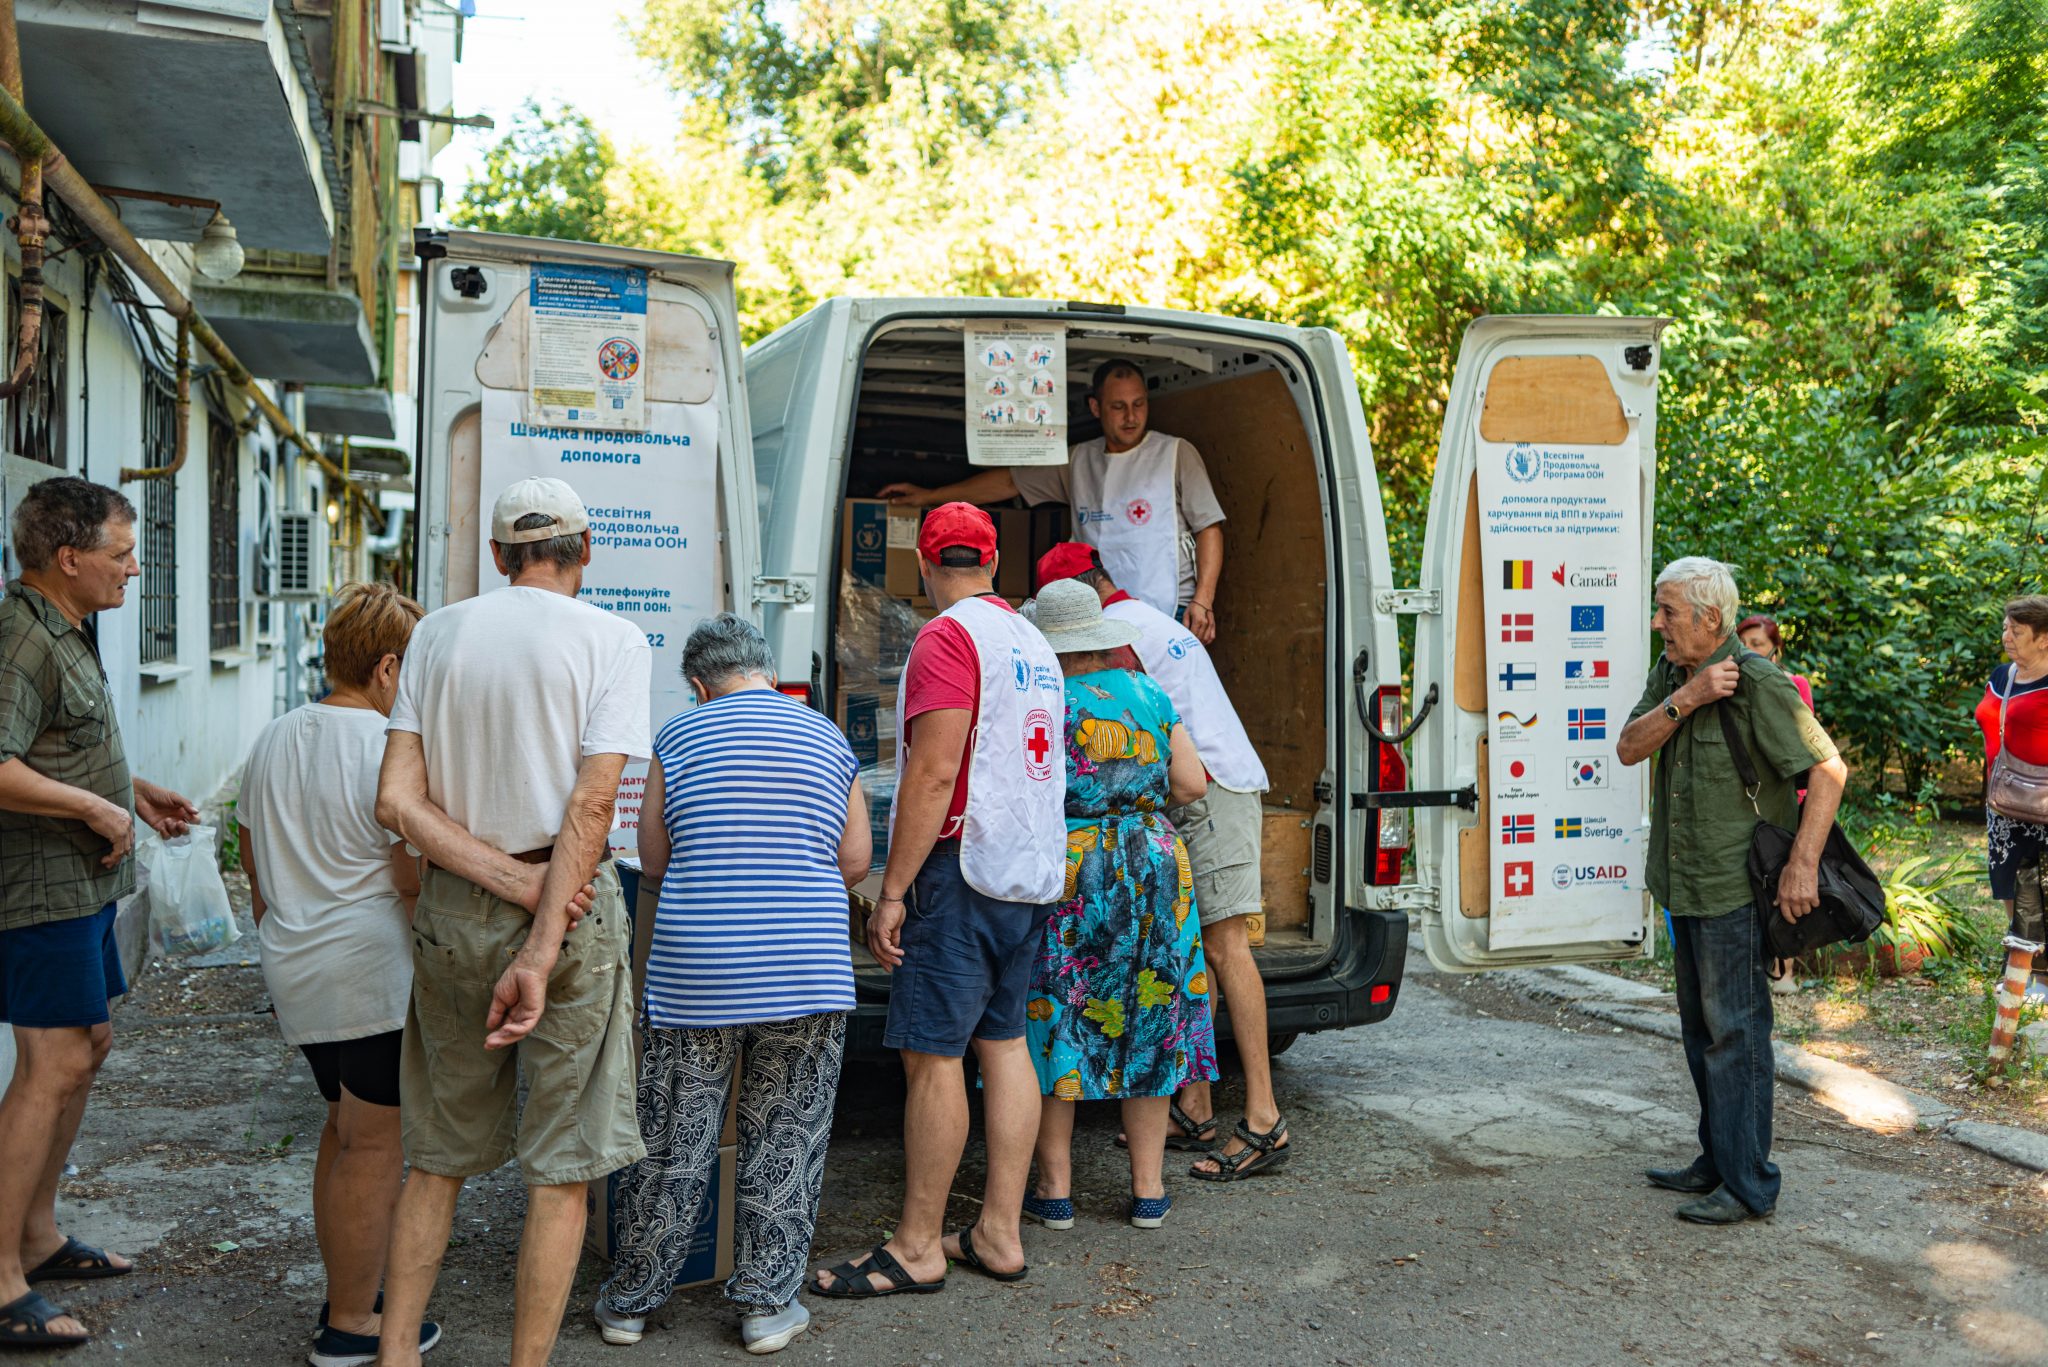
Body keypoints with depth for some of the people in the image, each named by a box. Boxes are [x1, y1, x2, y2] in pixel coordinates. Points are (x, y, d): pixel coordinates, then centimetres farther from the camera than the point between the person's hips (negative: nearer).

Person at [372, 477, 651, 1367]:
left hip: (449, 914, 4)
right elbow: (590, 807, -15)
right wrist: (541, 953, -16)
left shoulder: (436, 633, 6)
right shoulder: (612, 640, -6)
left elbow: (397, 799, -2)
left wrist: (515, 883, -8)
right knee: (560, 1168, 6)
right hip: (572, 911, -4)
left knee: (439, 1156, 18)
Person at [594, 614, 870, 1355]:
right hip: (808, 973, 1)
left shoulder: (679, 736, 3)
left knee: (674, 1142, 10)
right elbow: (855, 861, 7)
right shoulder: (828, 740, 7)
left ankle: (630, 1299, 23)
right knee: (785, 1142, 10)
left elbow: (653, 862, 6)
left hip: (695, 973, 0)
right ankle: (767, 1304, 17)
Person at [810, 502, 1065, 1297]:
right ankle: (999, 1235, 17)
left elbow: (934, 773, -20)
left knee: (931, 1053, -3)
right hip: (1031, 870, 9)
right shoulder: (1032, 642, 16)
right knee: (1003, 1041, 11)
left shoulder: (949, 637, -12)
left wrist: (891, 891, -18)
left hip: (965, 869, -9)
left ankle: (917, 1249, 4)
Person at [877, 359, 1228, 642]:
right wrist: (929, 496, 25)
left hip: (1171, 613, -3)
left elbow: (1209, 528, 3)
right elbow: (1011, 480, 23)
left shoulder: (1176, 454, 4)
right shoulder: (1078, 461, 15)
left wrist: (1202, 600, -9)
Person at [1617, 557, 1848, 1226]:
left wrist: (1802, 864, -22)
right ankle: (1717, 1162, 30)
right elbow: (1628, 748, -4)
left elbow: (1829, 769, -18)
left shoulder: (1758, 683, -17)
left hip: (1736, 886, -9)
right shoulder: (1669, 673, 8)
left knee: (1734, 1030, -3)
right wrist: (1685, 700, -19)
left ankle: (1749, 1185, 6)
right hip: (1685, 883, 9)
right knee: (1701, 1027, 17)